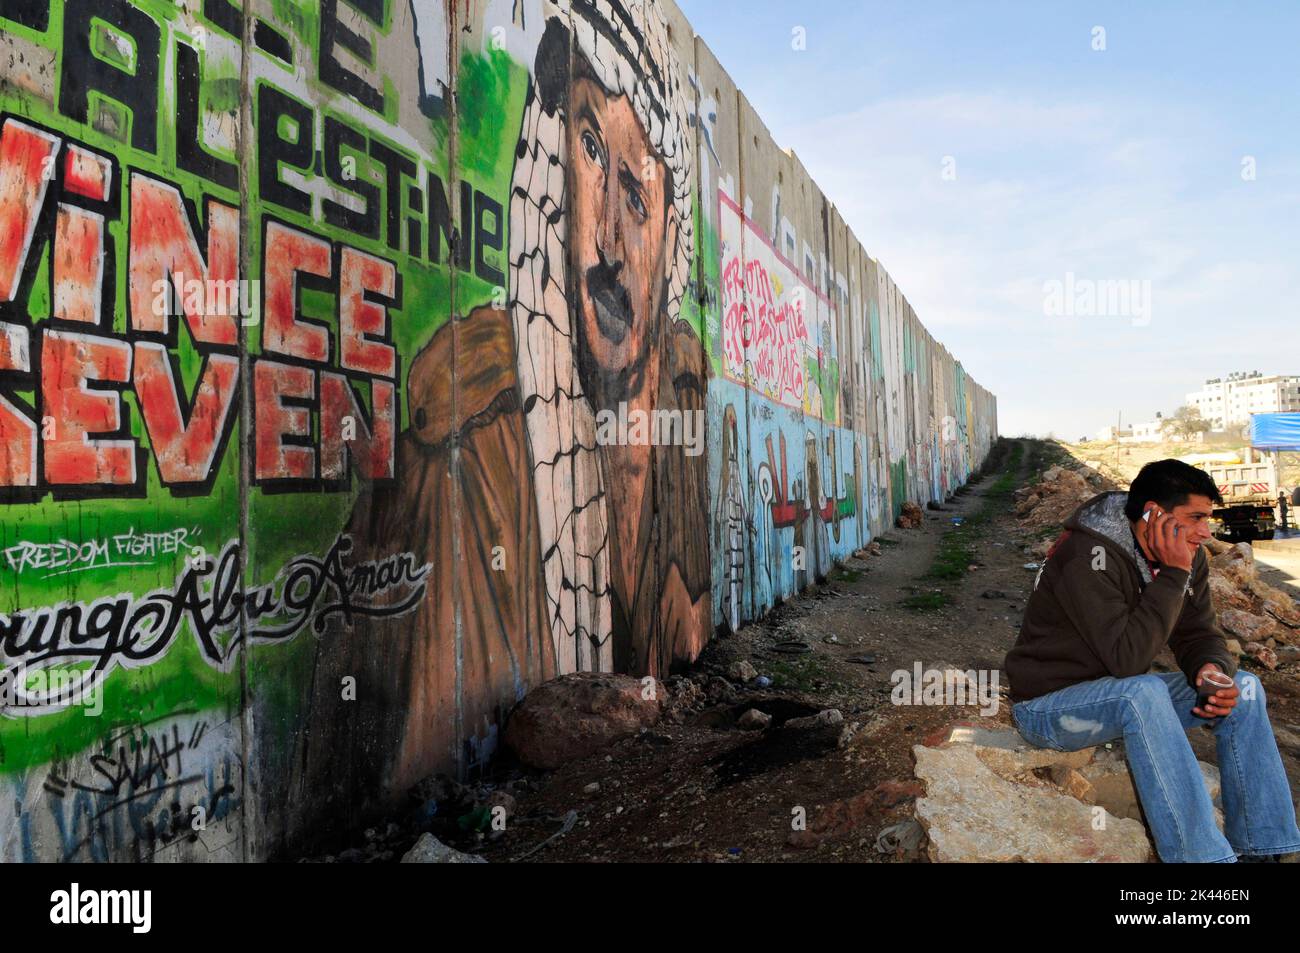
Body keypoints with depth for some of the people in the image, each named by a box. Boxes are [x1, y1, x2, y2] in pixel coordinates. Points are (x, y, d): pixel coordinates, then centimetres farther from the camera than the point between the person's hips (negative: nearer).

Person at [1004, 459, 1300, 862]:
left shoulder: (1187, 556, -3)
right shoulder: (1089, 558, -28)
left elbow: (1201, 635, 3)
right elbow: (1127, 659, -33)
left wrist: (1214, 669, -21)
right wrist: (1173, 575, -31)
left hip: (1125, 696, 8)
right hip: (1049, 705, -8)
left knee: (1244, 688, -5)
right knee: (1144, 693, -36)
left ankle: (1261, 846, 1)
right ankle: (1201, 856, -30)